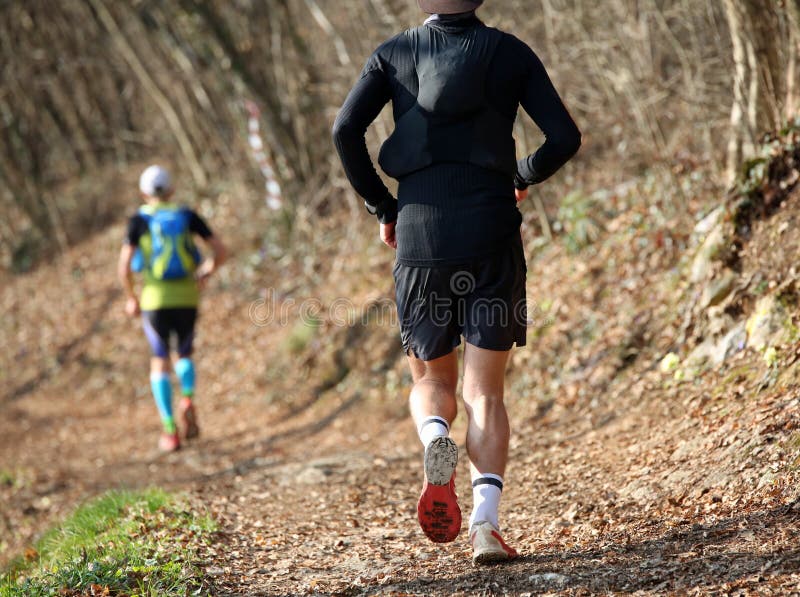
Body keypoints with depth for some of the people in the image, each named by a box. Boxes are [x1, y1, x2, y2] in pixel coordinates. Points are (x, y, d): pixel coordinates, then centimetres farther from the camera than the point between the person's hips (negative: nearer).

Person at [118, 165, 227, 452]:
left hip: (155, 299, -2)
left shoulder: (139, 220, -1)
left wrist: (131, 298, 5)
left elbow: (125, 266, -9)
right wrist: (204, 274, 17)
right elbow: (220, 250, 1)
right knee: (184, 356, 24)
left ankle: (170, 431, 2)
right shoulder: (187, 216, 6)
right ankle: (187, 399, -6)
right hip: (187, 298, 2)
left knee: (160, 364, 11)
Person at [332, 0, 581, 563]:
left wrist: (381, 207, 7)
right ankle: (486, 520, -13)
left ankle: (435, 438, -17)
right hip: (492, 235, 0)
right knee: (485, 392, 4)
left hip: (419, 235, 1)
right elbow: (565, 137, 0)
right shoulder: (510, 53, 6)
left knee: (431, 381, 17)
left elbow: (346, 129, -5)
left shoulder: (394, 53, 7)